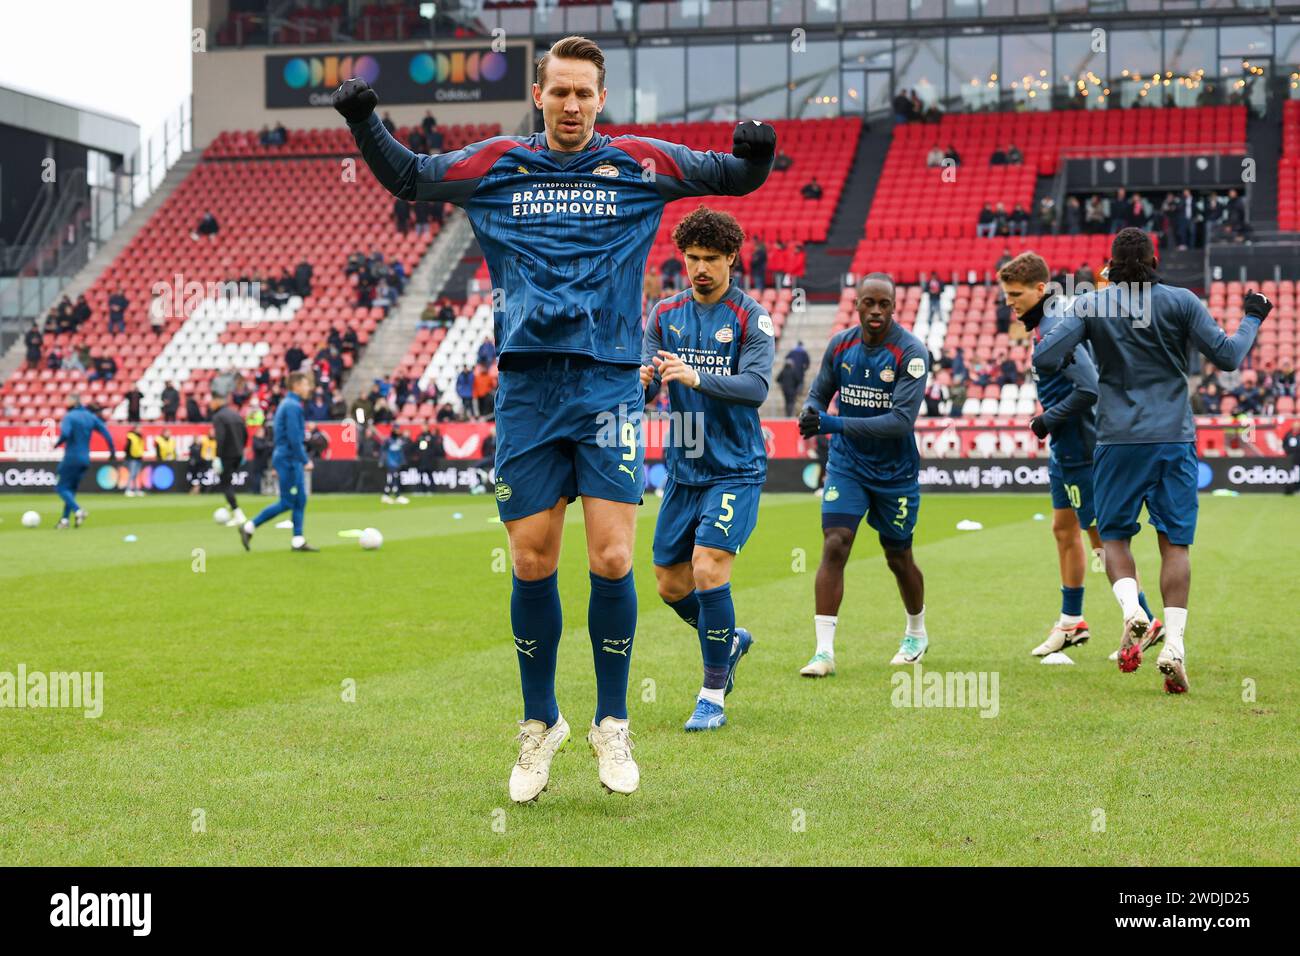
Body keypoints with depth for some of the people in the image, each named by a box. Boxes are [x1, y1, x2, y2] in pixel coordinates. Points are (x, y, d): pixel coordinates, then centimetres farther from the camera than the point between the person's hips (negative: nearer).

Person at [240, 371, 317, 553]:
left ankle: (298, 541, 9)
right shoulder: (293, 406, -15)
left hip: (288, 460, 10)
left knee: (300, 500, 8)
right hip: (289, 460, -10)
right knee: (286, 503, -5)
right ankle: (249, 528, 1)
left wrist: (276, 464, 22)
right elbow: (294, 439, -22)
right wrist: (305, 460, -17)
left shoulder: (287, 404, 16)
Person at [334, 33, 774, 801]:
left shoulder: (639, 163, 7)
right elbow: (407, 177, 20)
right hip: (527, 385, 1)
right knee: (532, 565, 3)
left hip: (609, 385, -1)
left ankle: (613, 724, 10)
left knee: (612, 558, -8)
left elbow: (735, 178, 10)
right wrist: (364, 122, 3)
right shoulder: (498, 165, 10)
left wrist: (754, 152, -13)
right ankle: (541, 722, 21)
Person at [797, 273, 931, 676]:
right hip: (847, 464, 2)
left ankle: (917, 633, 39)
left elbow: (902, 421, -25)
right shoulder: (840, 345, -3)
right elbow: (819, 393, 11)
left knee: (899, 558, 11)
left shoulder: (911, 352, -17)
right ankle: (824, 650, -15)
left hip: (895, 472, -2)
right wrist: (811, 415, -14)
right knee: (834, 545, -14)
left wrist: (837, 424, -32)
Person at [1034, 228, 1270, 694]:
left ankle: (1132, 610, -15)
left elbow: (1044, 359, -8)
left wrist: (1049, 332, 14)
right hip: (1175, 439, 0)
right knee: (1175, 542, 4)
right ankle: (1173, 643, -8)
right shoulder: (1181, 302, -1)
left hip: (1118, 441, 0)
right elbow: (1227, 356, -1)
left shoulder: (1090, 306, -1)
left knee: (1114, 537, 12)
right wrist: (1252, 319, 17)